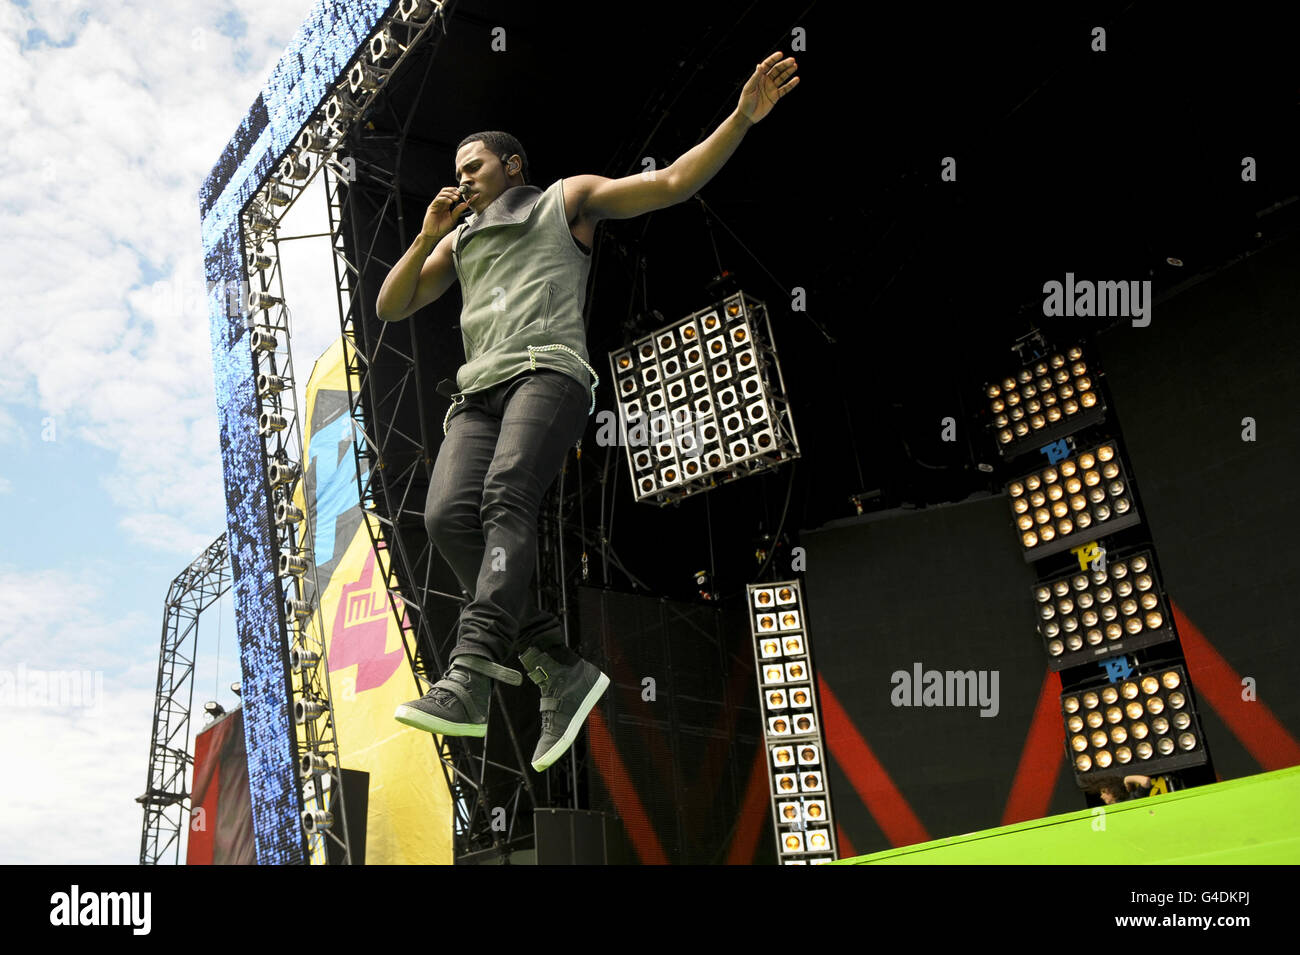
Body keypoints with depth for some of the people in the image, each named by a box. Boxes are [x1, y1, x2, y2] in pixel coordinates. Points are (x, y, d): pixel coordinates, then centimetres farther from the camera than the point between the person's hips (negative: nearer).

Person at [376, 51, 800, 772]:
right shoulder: (458, 240, 34)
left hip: (549, 370, -5)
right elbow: (389, 308, 29)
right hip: (478, 392, 5)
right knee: (449, 516, -23)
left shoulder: (567, 199, 21)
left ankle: (469, 678, -45)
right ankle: (559, 670, -20)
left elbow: (674, 182, 12)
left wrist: (743, 116, 2)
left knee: (506, 494, -32)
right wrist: (425, 238, 16)